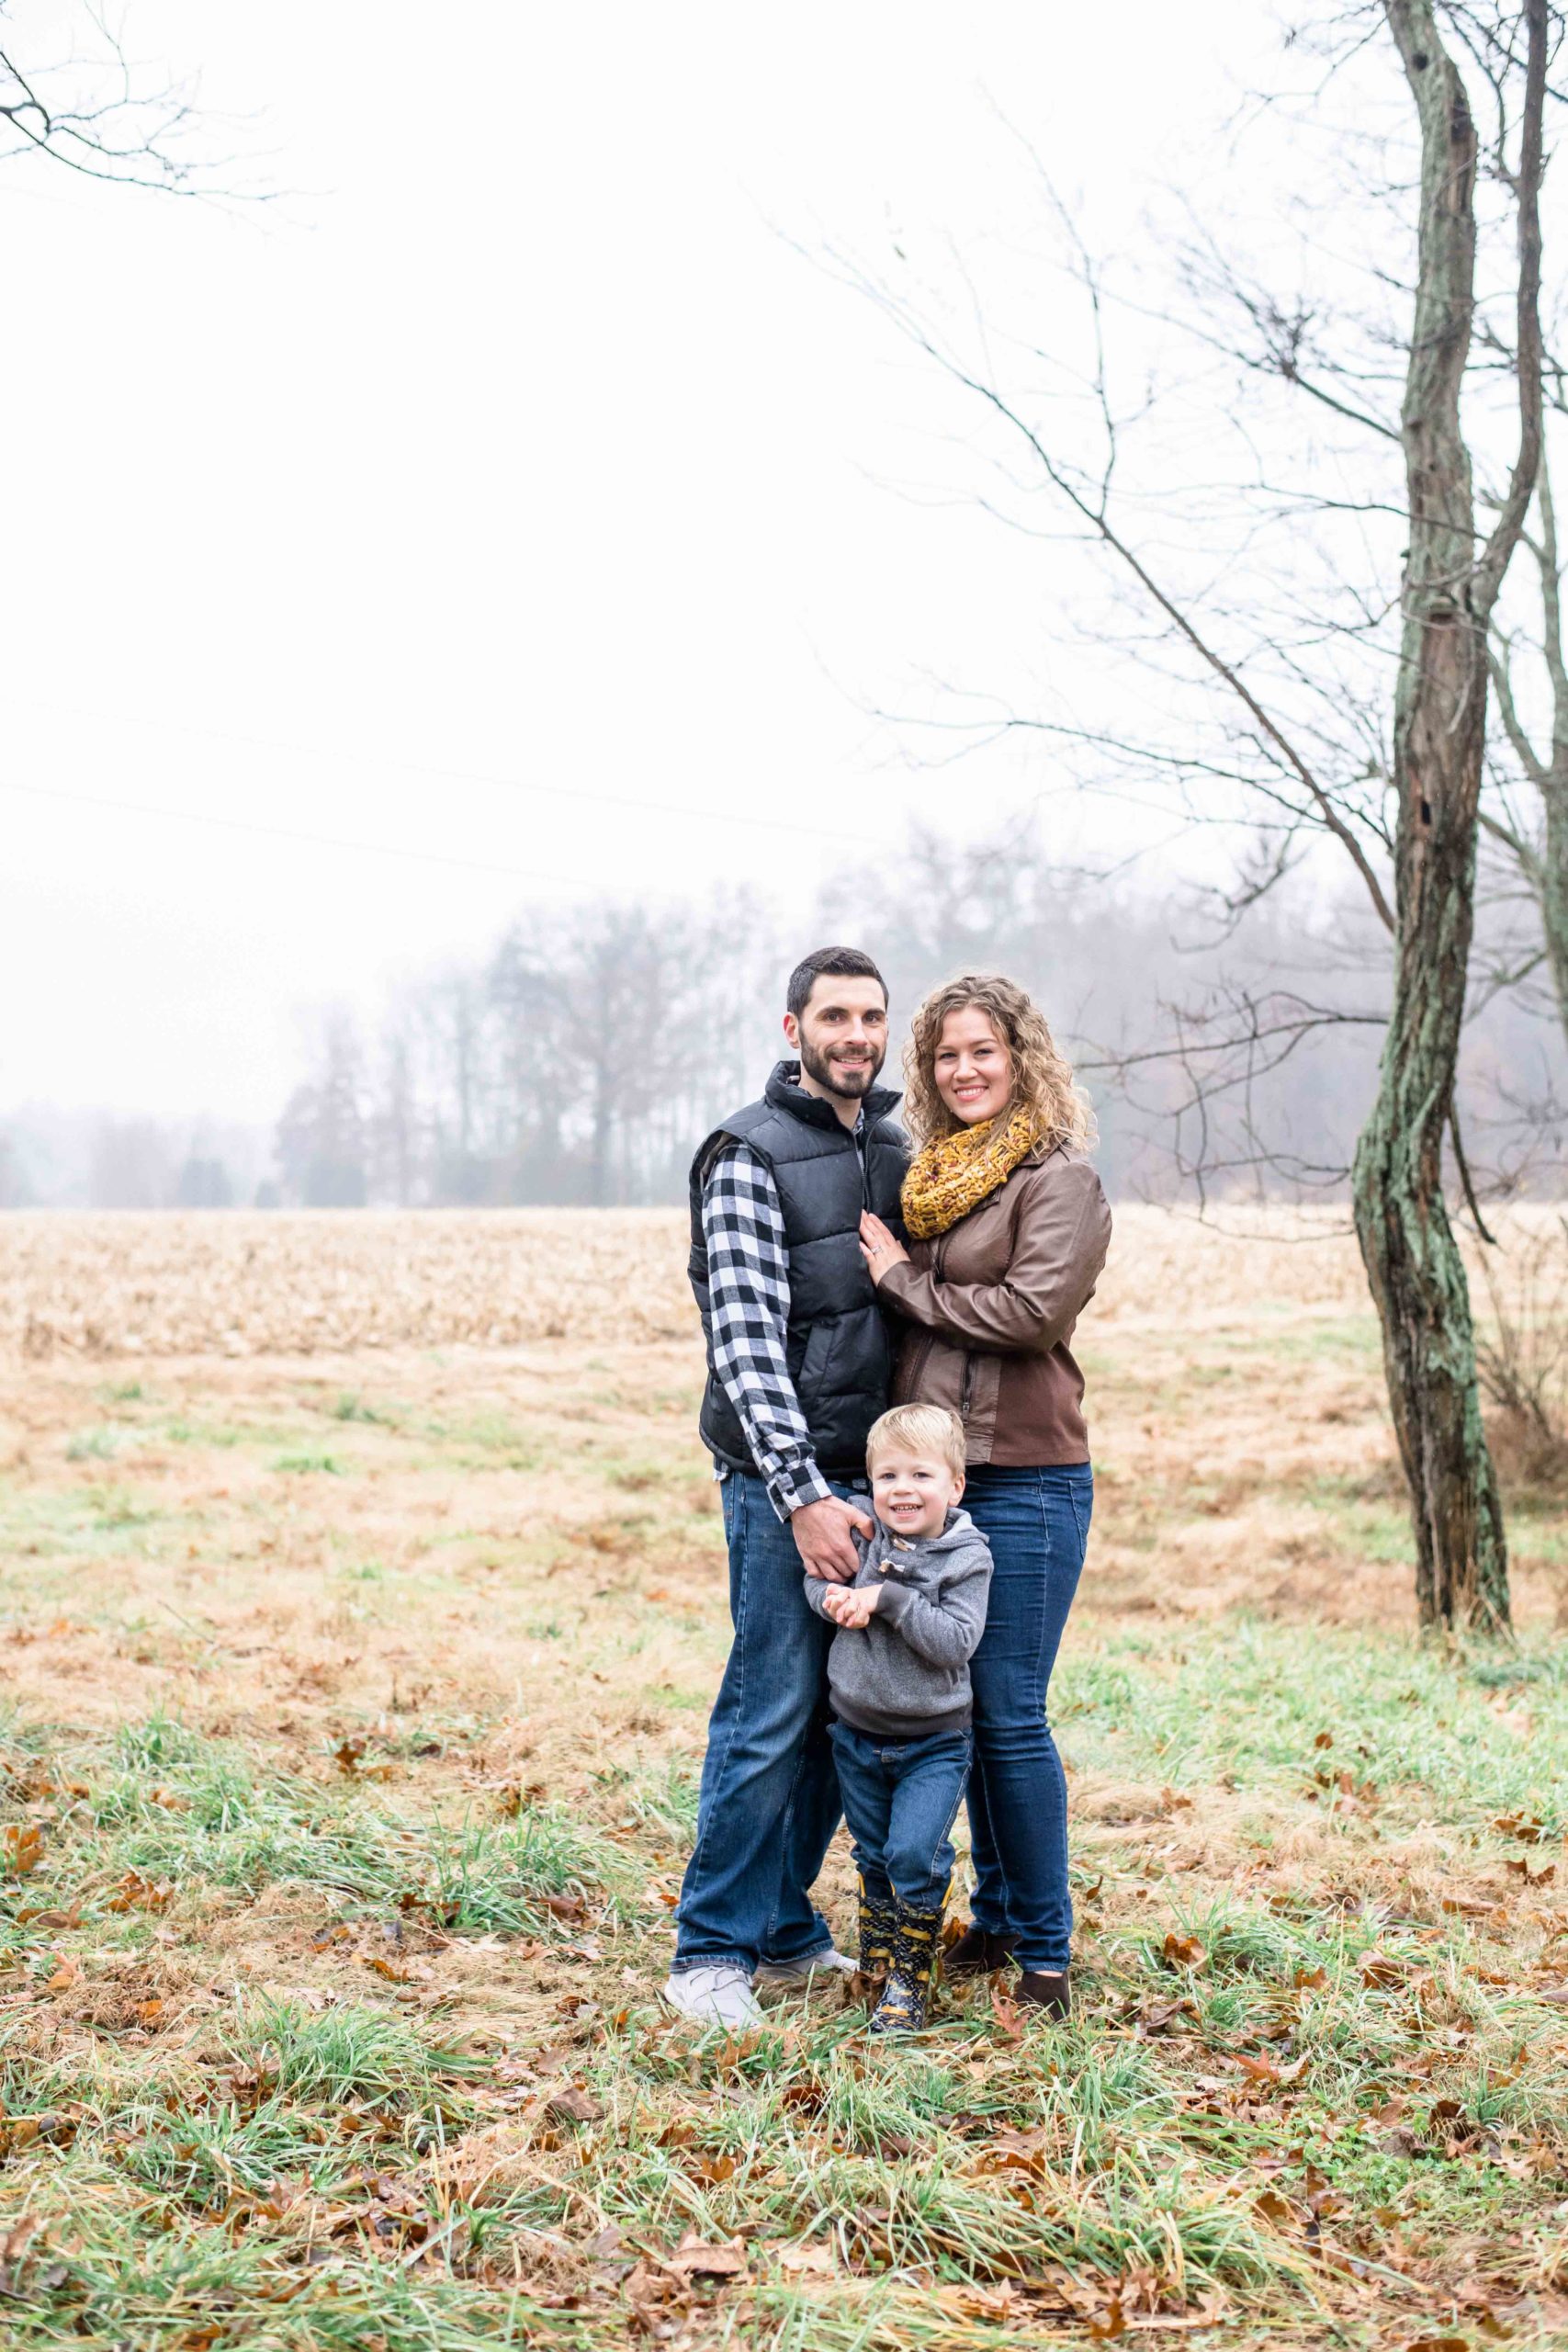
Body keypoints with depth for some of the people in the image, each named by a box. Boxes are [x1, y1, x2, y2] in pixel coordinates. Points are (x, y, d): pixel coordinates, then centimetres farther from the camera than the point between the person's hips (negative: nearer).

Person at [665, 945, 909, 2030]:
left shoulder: (895, 1151, 13)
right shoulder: (751, 1157, -9)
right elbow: (745, 1337, -15)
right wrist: (802, 1493, -22)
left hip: (872, 1471, 7)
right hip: (784, 1479, -7)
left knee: (844, 1715, 11)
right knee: (771, 1714, -5)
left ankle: (786, 1929, 24)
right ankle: (712, 1953, 7)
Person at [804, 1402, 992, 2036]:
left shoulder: (967, 1558, -13)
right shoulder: (861, 1534, -4)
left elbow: (955, 1641, -21)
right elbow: (815, 1577, 5)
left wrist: (889, 1599, -27)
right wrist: (837, 1596, -17)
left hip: (934, 1744, -4)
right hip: (857, 1735, 4)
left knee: (914, 1855, -14)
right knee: (874, 1858, 15)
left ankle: (909, 1984, 0)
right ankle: (877, 1966, 33)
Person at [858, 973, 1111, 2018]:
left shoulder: (1061, 1176, -5)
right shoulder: (931, 1175, 15)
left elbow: (1036, 1310, -18)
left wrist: (905, 1281, -9)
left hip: (1024, 1477, -7)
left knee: (1009, 1715, -4)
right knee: (958, 1706, 12)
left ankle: (1047, 1949, 8)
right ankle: (994, 1920, 25)